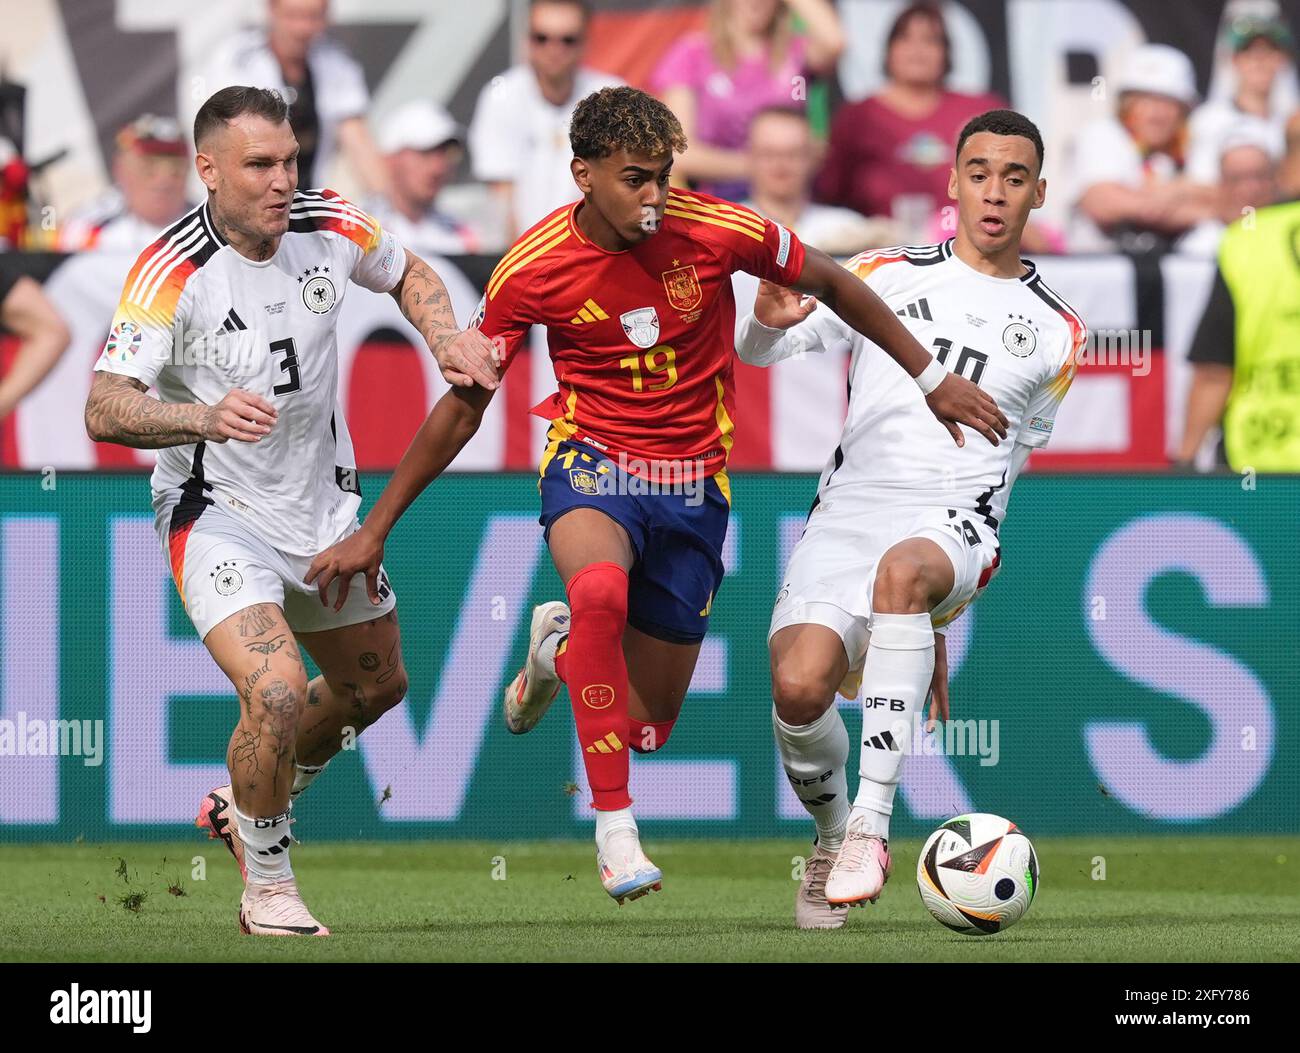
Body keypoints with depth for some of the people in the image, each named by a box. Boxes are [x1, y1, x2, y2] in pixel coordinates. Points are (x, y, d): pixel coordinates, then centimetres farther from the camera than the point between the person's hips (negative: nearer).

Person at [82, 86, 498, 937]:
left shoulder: (329, 226, -8)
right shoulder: (172, 272, -24)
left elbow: (408, 275, 15)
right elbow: (105, 410, -31)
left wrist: (448, 339, -4)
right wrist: (203, 418, -48)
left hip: (324, 506, 7)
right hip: (218, 513, -7)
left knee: (376, 684, 20)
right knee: (277, 692, -24)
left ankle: (246, 807, 45)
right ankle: (267, 886, 0)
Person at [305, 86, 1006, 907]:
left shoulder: (717, 232, -12)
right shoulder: (533, 271, -12)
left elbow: (833, 284, 5)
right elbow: (462, 406, 0)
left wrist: (931, 378, 9)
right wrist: (375, 529, 1)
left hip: (693, 484, 2)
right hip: (592, 463, -2)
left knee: (649, 730, 4)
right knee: (600, 589, -39)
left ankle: (562, 647, 39)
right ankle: (614, 824, -28)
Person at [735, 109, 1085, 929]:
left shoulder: (1056, 331, 14)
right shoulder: (889, 275, 12)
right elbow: (760, 350, 8)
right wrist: (771, 321, -19)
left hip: (953, 523, -1)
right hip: (849, 511, 1)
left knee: (903, 571, -39)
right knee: (798, 689, -24)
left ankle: (872, 823, -41)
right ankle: (834, 837, 9)